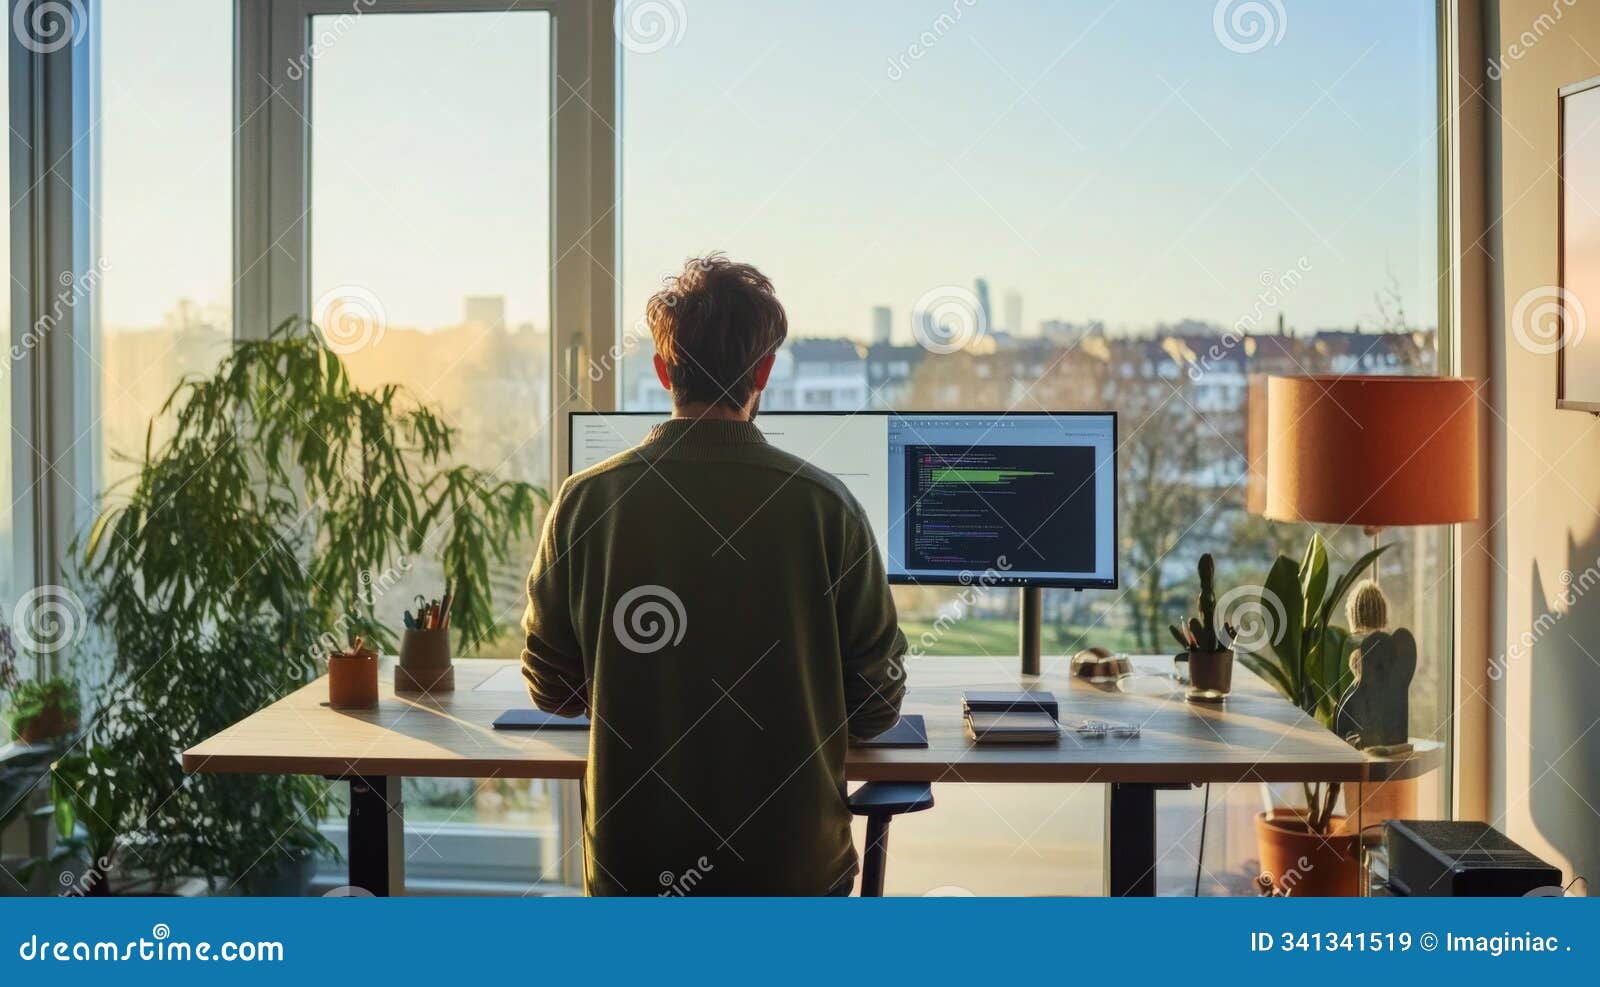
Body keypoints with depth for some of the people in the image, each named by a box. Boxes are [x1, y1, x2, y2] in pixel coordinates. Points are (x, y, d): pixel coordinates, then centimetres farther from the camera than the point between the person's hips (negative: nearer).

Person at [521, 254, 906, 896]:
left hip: (631, 856, 1)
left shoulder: (584, 501, -10)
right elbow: (878, 702, -5)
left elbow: (549, 686, 1)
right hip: (795, 857, -1)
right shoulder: (825, 506, -14)